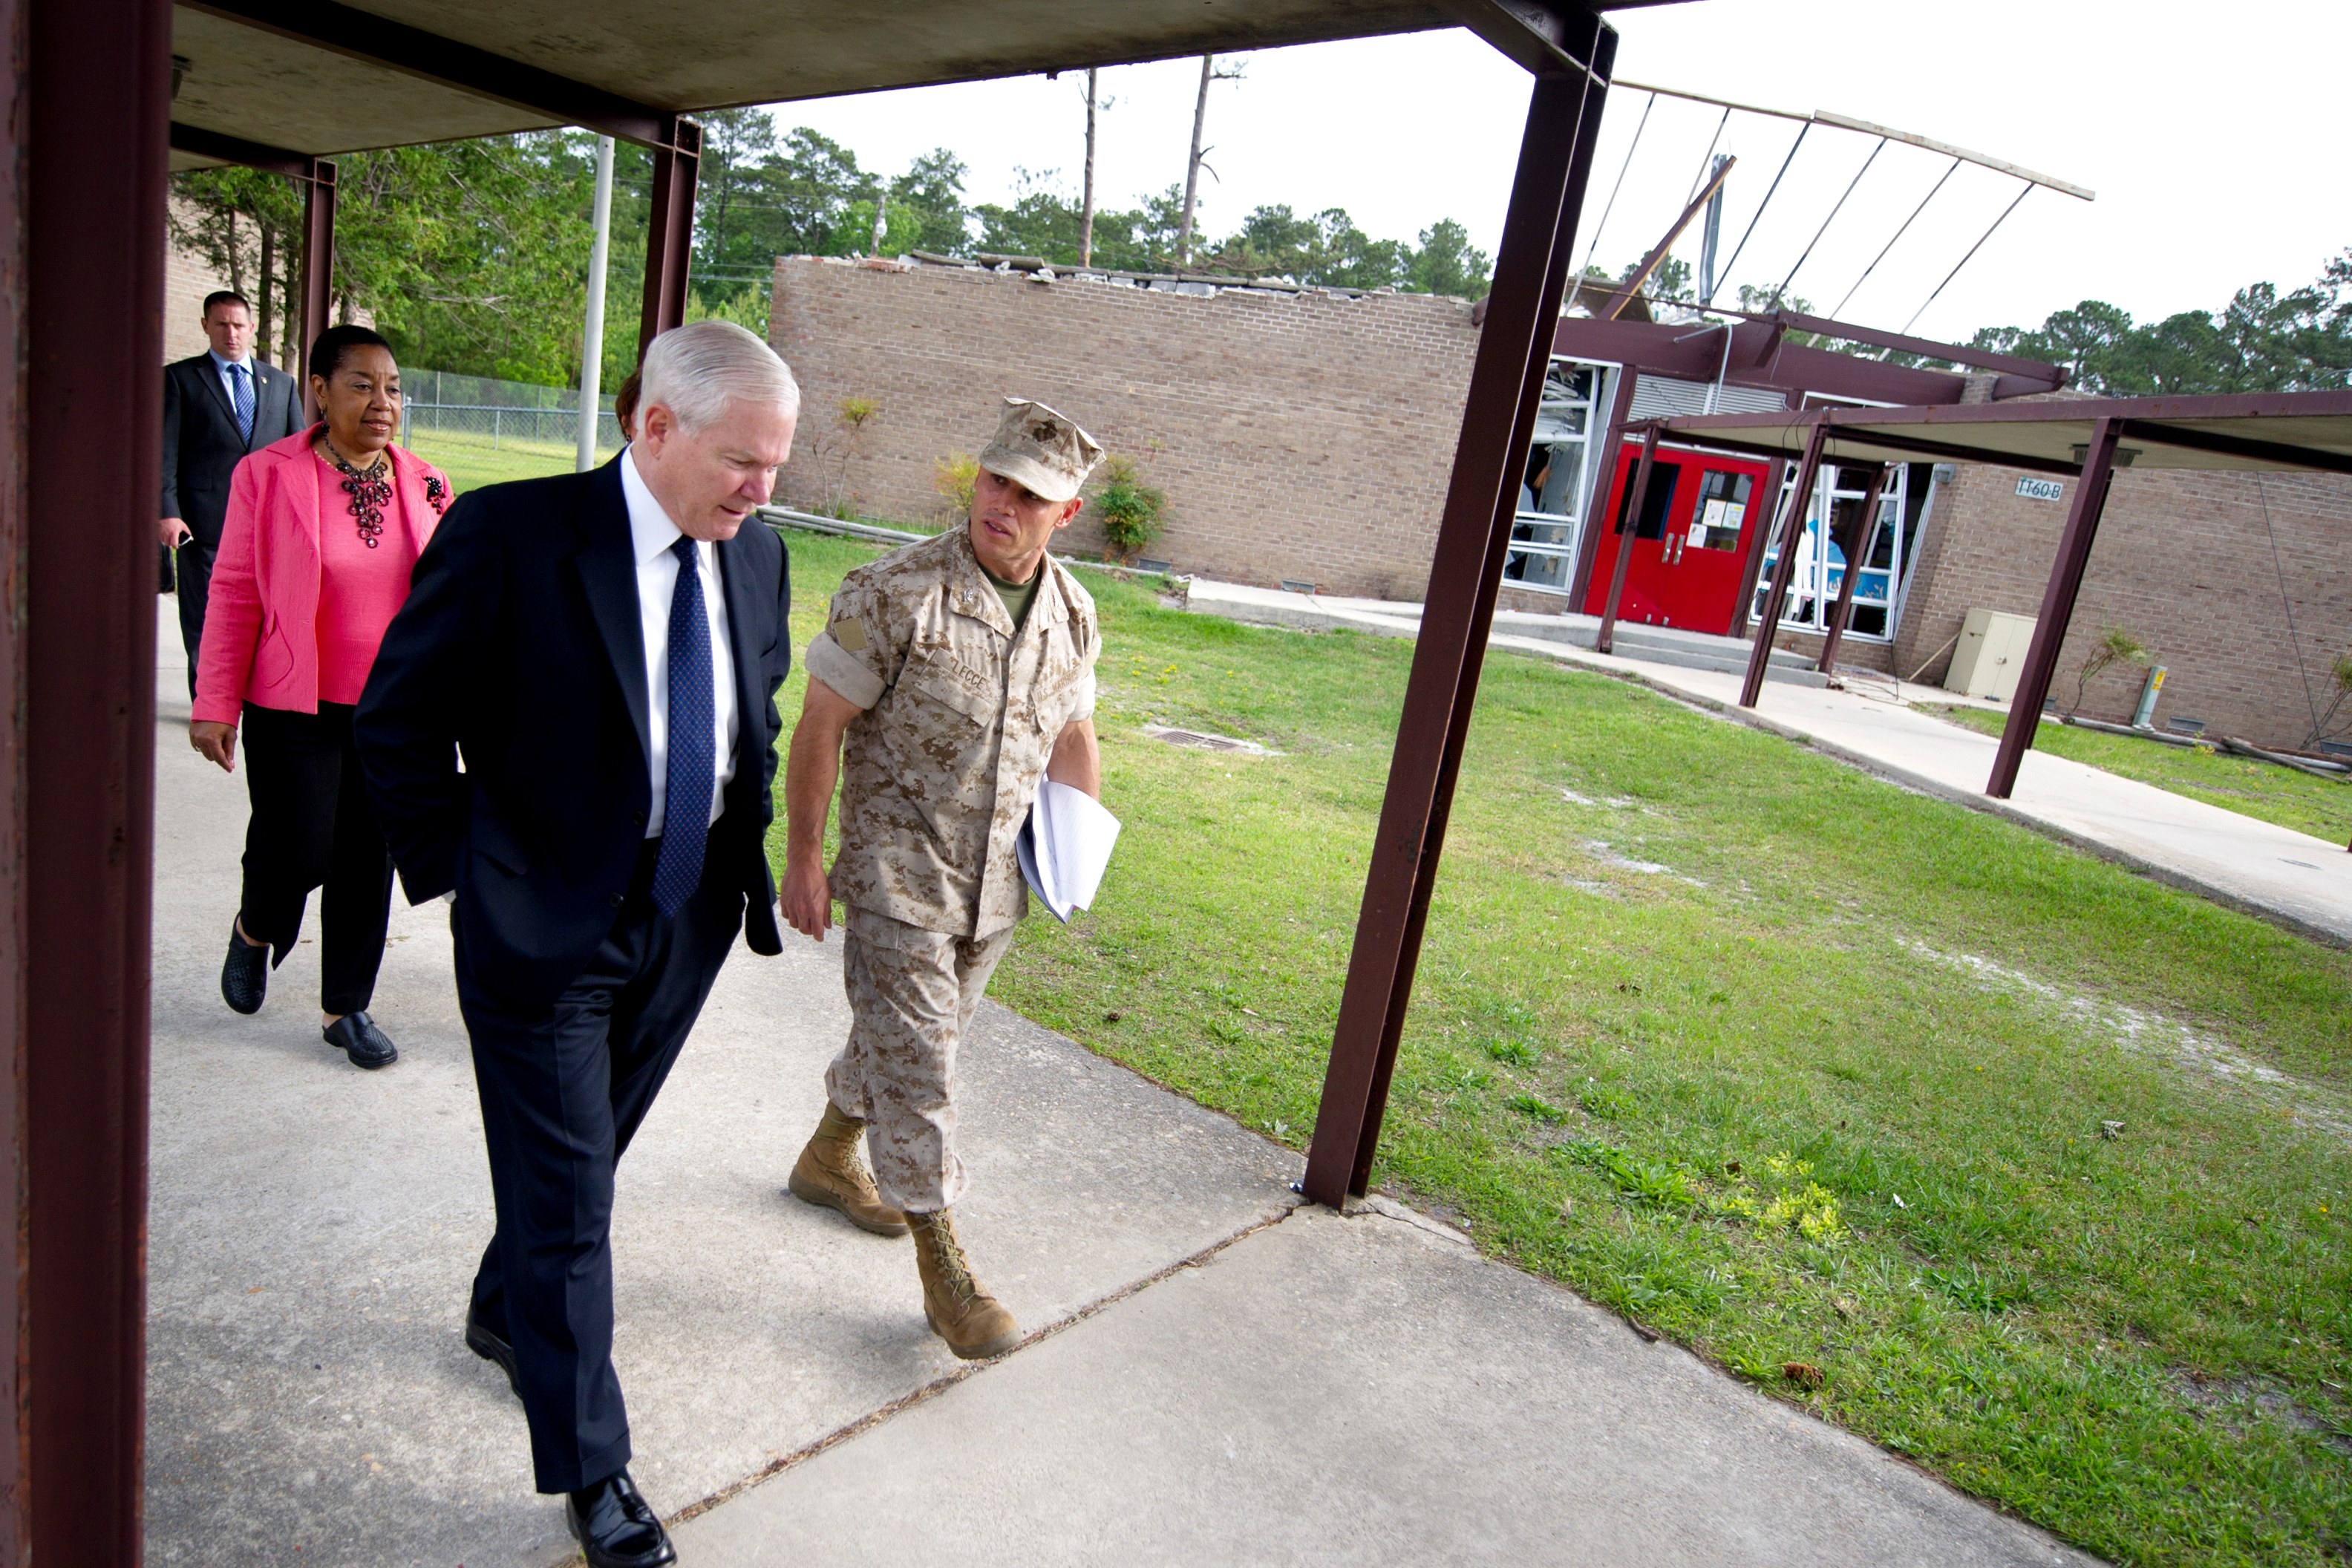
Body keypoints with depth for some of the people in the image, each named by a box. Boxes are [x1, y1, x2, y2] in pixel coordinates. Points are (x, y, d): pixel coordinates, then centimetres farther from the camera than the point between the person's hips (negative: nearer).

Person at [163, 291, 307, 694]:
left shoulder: (281, 383, 16)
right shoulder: (179, 378, 6)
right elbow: (165, 451, 0)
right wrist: (168, 511, -10)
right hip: (205, 521, -2)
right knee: (204, 619, 3)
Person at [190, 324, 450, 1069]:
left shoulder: (426, 485, 5)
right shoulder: (267, 475, -4)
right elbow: (234, 594, -3)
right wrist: (215, 706, -4)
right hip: (295, 709, -3)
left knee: (368, 864, 8)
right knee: (297, 854, -1)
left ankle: (347, 1007, 24)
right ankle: (255, 929, 36)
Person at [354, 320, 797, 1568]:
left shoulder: (756, 556, 1)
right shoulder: (511, 534, -16)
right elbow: (400, 717, -10)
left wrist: (749, 862, 8)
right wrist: (457, 870, -9)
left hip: (688, 924, 6)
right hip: (545, 923, -5)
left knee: (585, 1162, 23)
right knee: (567, 1196, 5)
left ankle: (504, 1313, 52)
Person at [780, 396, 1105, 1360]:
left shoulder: (1073, 614, 2)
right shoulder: (893, 593, -15)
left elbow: (1072, 737, 15)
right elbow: (820, 727, -11)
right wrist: (803, 859, -11)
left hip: (993, 884, 6)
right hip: (896, 877, -6)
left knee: (908, 1034, 22)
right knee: (915, 1062, -3)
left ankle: (831, 1156, 47)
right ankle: (943, 1263, 12)